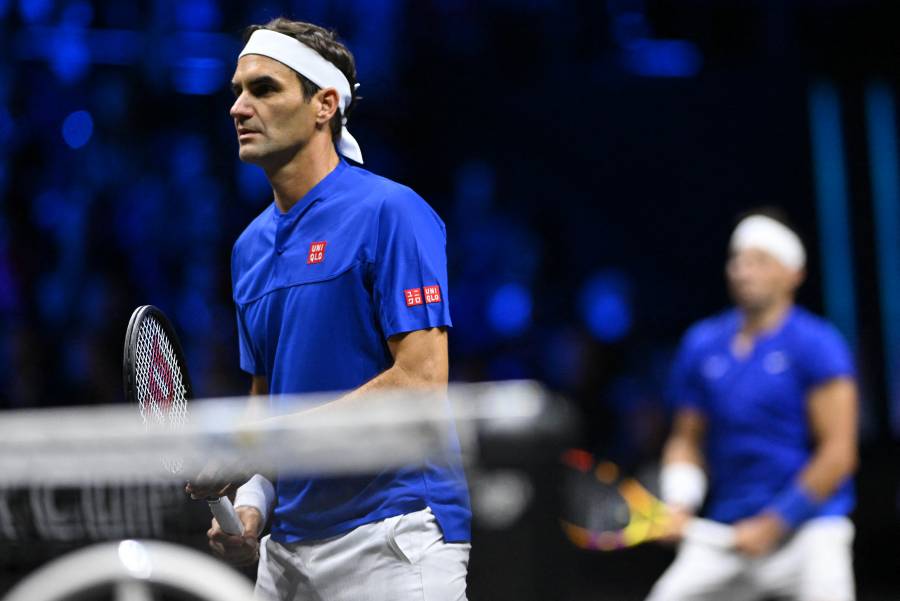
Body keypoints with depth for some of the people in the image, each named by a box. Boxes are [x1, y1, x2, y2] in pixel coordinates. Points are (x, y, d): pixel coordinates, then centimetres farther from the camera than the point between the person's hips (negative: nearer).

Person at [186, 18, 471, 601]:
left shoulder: (391, 213, -10)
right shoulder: (250, 246, 13)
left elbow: (421, 382, -17)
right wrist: (250, 501, 2)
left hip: (392, 536, -7)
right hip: (289, 546, 7)